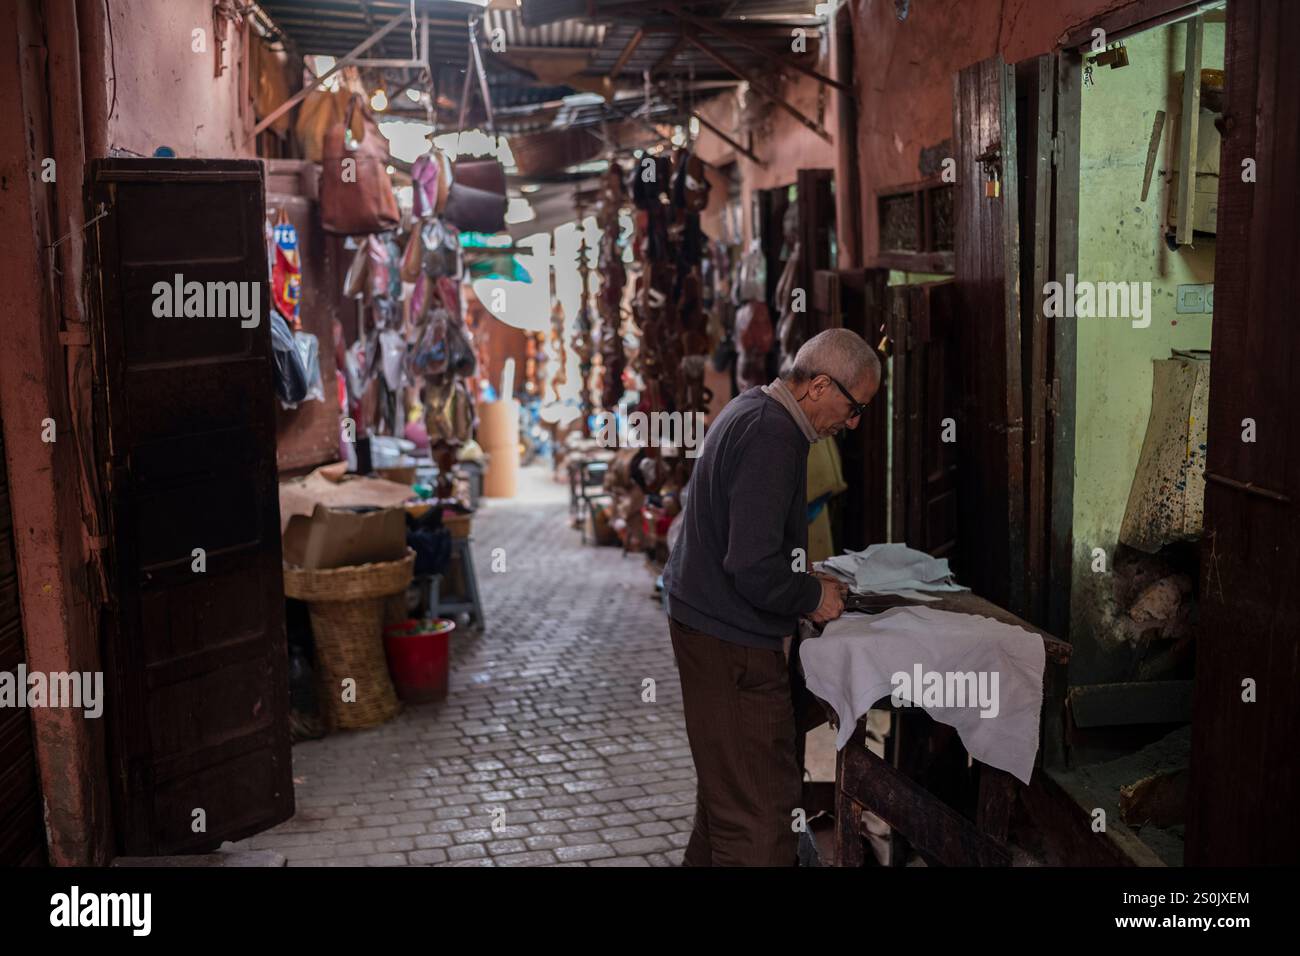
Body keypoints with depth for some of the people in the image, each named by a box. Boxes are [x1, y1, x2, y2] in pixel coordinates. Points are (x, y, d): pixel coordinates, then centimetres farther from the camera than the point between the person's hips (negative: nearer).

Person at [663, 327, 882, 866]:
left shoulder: (751, 408, 11)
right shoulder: (773, 438, -22)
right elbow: (754, 568, -26)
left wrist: (805, 582, 16)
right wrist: (812, 596, -9)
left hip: (700, 618, 11)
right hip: (732, 640, -11)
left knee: (726, 779, 23)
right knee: (762, 808, -4)